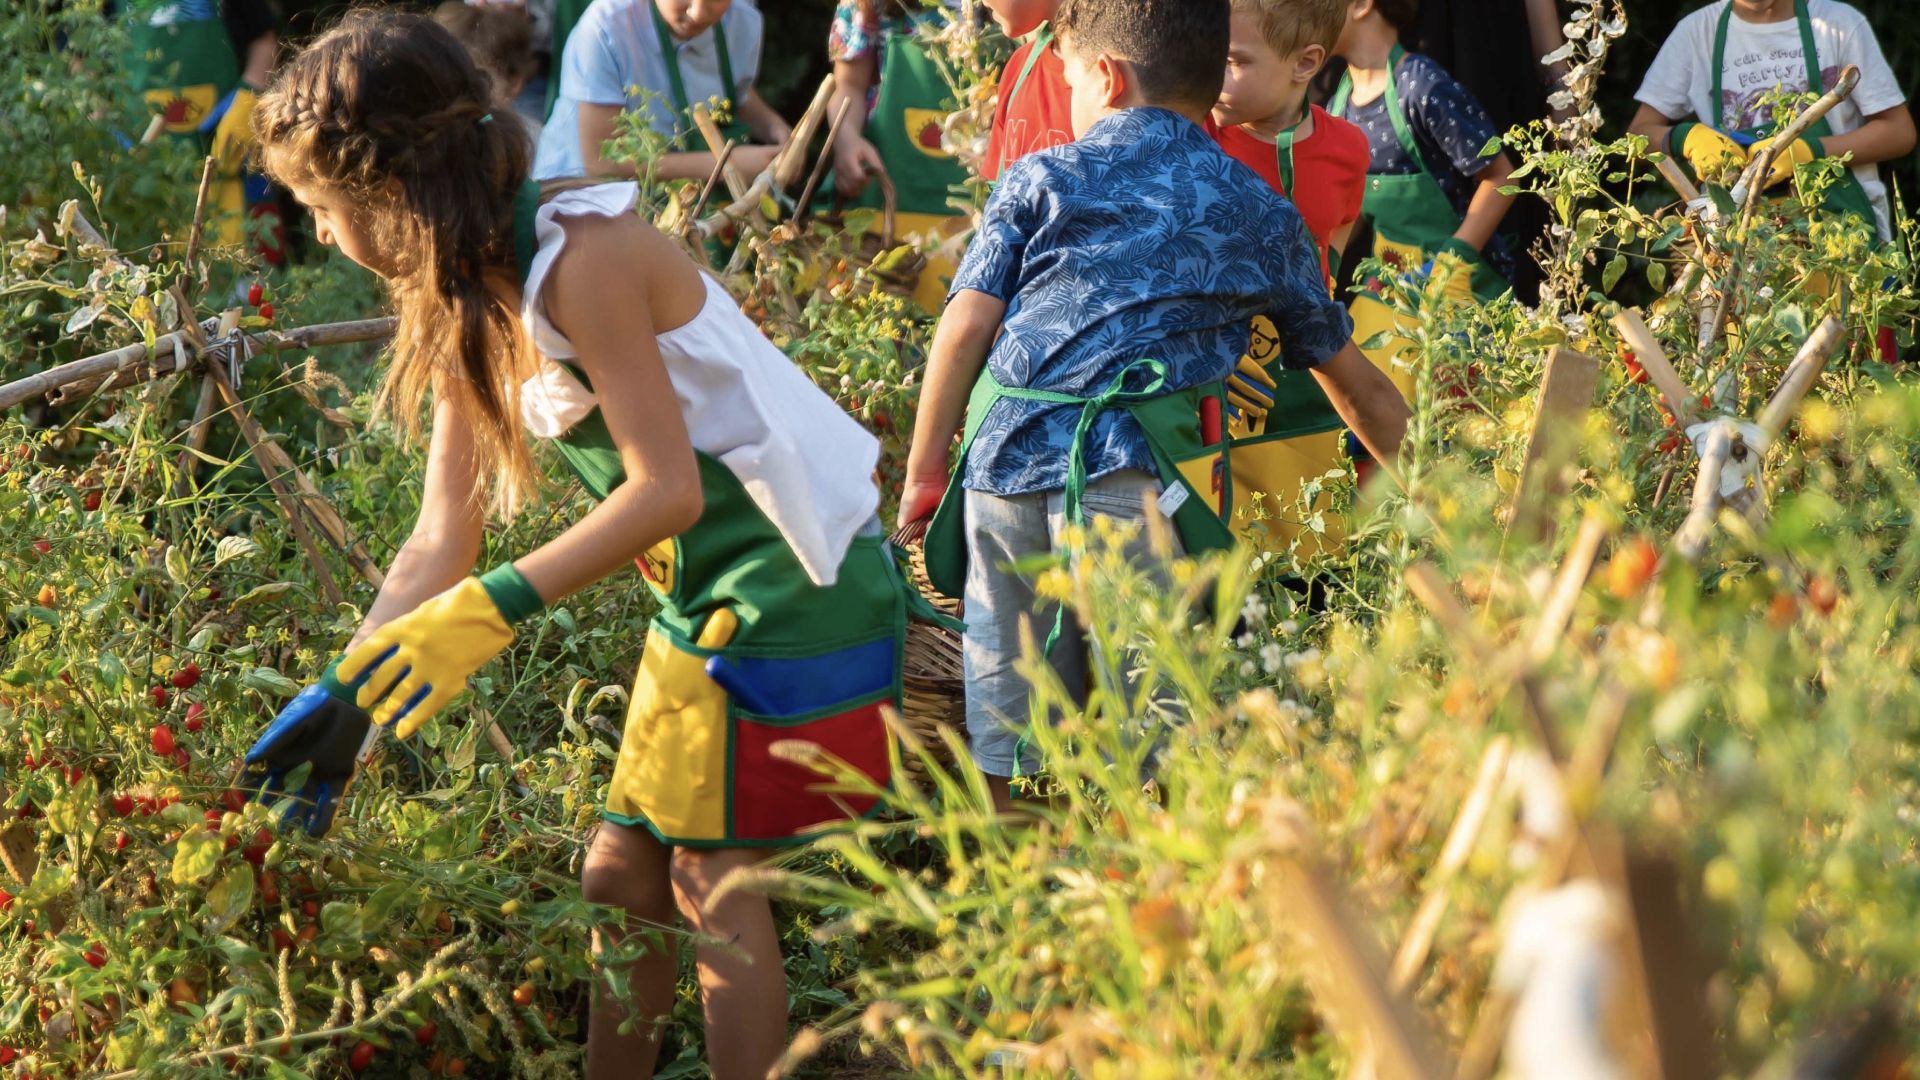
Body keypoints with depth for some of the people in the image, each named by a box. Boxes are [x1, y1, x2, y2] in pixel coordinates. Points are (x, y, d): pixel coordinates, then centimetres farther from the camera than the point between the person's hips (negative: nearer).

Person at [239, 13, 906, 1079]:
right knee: (623, 874, 11)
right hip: (706, 593, 9)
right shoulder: (468, 303, 5)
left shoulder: (582, 257, -23)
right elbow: (441, 539, 6)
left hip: (796, 585, -9)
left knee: (714, 883, -4)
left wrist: (494, 607, -27)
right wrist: (343, 696, 1)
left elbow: (665, 489, -24)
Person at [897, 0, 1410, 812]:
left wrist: (924, 475, 13)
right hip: (1130, 471, -1)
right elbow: (1352, 382, 26)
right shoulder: (1261, 214, 19)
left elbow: (966, 326, 7)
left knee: (1005, 744, 7)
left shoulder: (1040, 179, 16)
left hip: (1000, 461, 1)